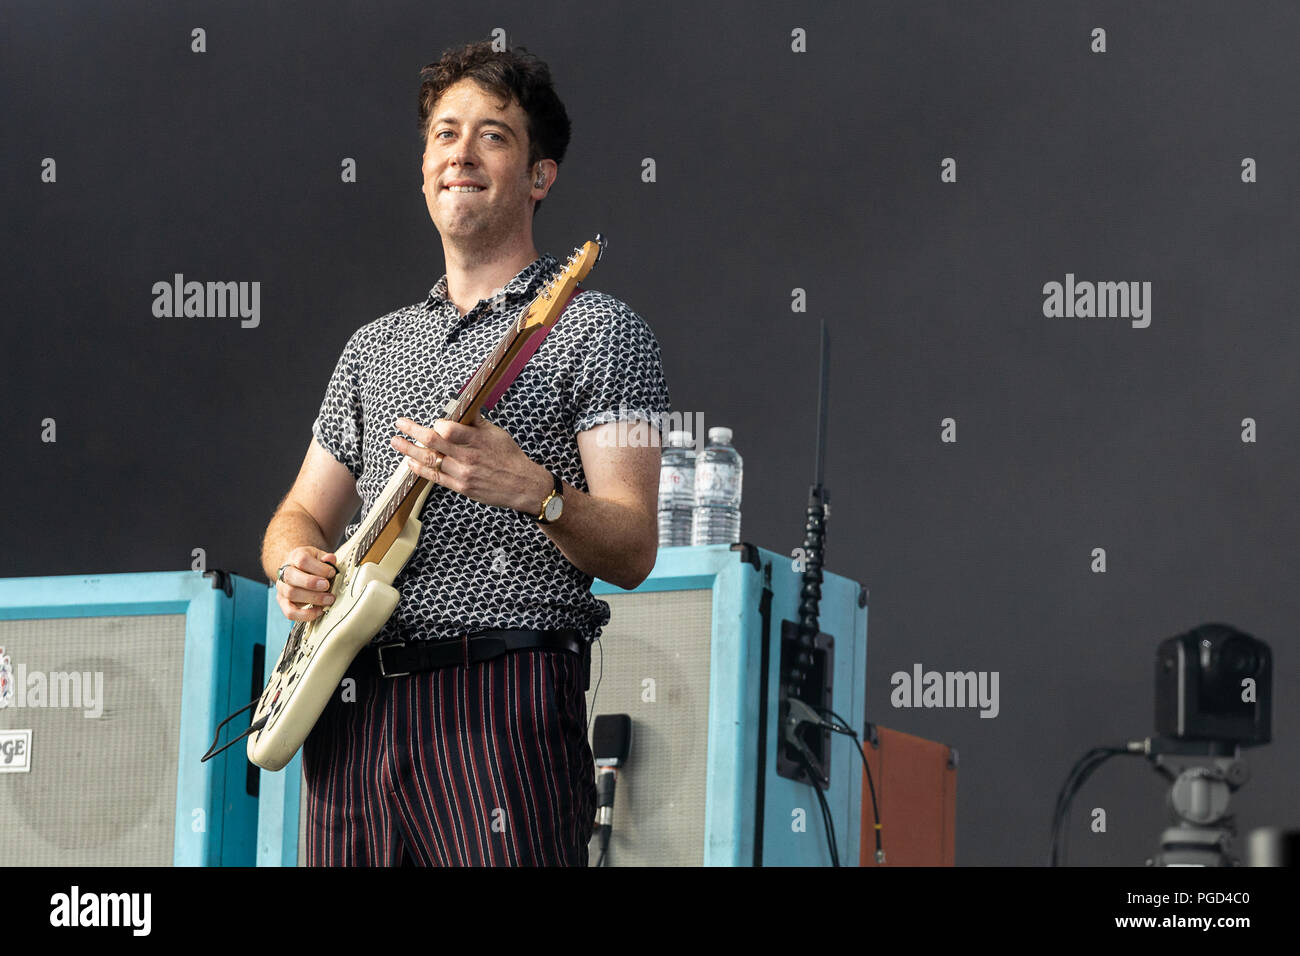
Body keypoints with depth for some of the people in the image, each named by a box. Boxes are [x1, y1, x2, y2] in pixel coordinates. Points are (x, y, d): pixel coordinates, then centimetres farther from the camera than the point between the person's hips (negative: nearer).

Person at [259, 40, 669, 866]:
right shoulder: (374, 348, 22)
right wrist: (297, 565, 1)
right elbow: (302, 515, 25)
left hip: (501, 703, -6)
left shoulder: (597, 330, 2)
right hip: (352, 704, 6)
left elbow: (633, 554, -6)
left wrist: (537, 493, -26)